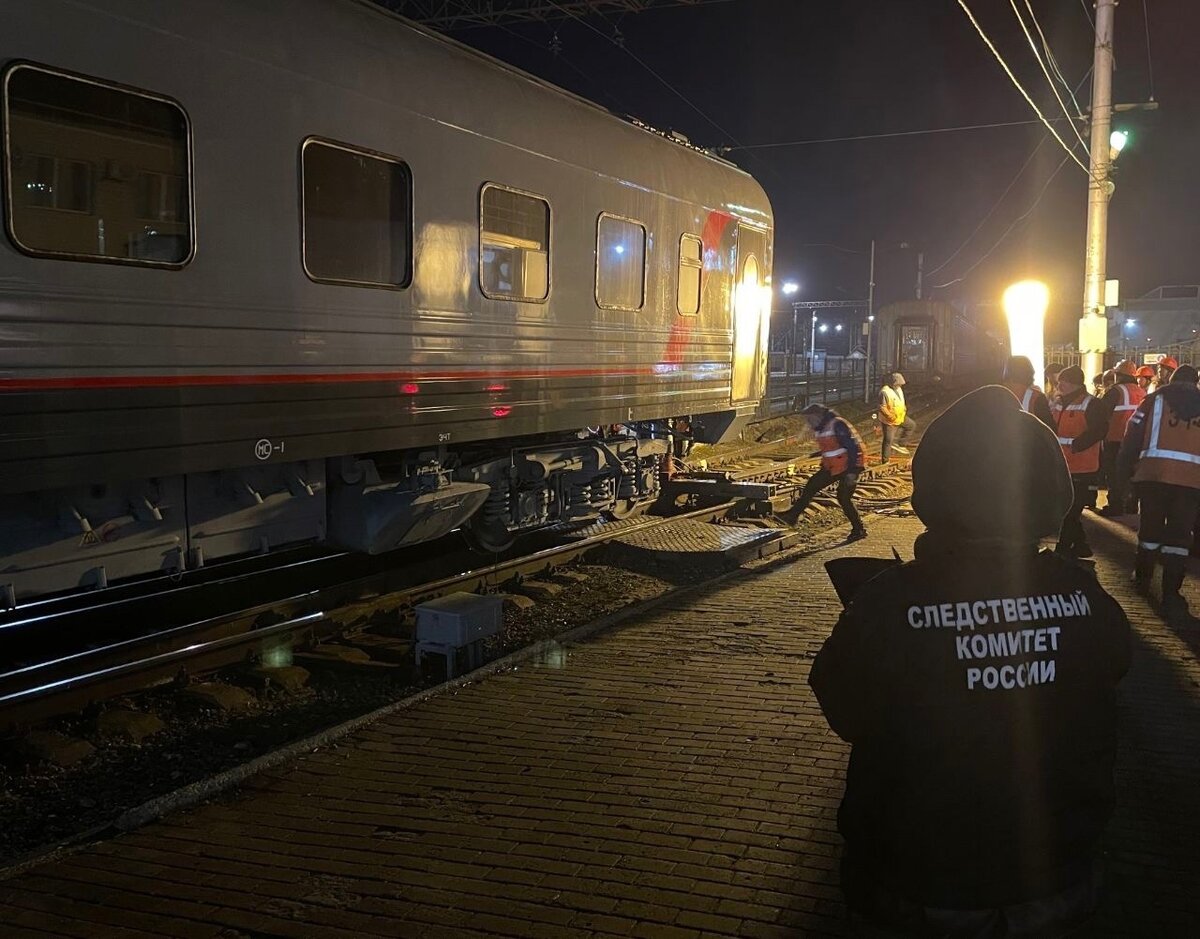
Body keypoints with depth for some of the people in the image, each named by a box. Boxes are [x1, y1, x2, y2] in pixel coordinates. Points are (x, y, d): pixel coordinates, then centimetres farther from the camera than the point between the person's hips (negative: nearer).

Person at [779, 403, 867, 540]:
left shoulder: (837, 425, -20)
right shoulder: (820, 429, 8)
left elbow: (853, 446, -23)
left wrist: (852, 471, -25)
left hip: (849, 467, -9)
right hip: (832, 467, 9)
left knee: (844, 499, -7)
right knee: (811, 486, 6)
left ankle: (859, 530, 7)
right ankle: (793, 515, 14)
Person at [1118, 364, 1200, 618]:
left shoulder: (1155, 399, 8)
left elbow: (1134, 435, 4)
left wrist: (1125, 468, 12)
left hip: (1154, 473, 0)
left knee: (1150, 527, 15)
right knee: (1179, 534, 2)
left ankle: (1143, 577, 29)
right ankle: (1171, 593, -3)